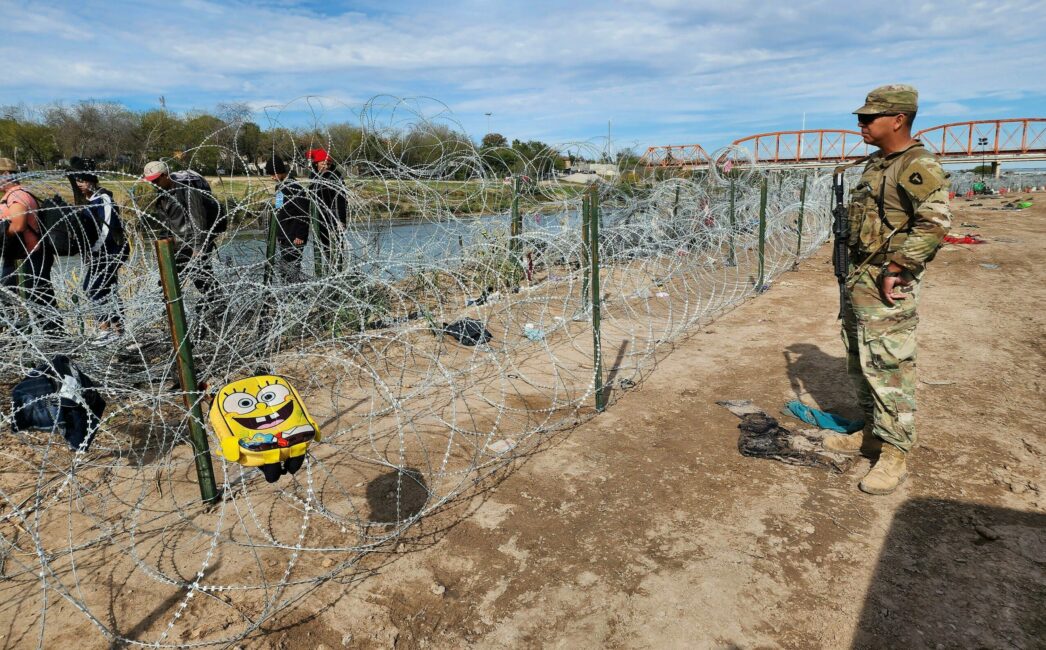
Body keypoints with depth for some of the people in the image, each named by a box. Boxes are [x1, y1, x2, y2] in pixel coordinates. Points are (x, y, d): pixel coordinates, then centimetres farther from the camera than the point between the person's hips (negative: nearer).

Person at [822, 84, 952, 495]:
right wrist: (852, 274, 16)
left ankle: (895, 453, 8)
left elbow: (934, 225, -22)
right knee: (860, 365, 16)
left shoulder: (919, 166, -13)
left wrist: (895, 270, -21)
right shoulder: (875, 163, 15)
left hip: (887, 285, -9)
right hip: (858, 278, 10)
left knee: (888, 369, -4)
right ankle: (871, 432, 31)